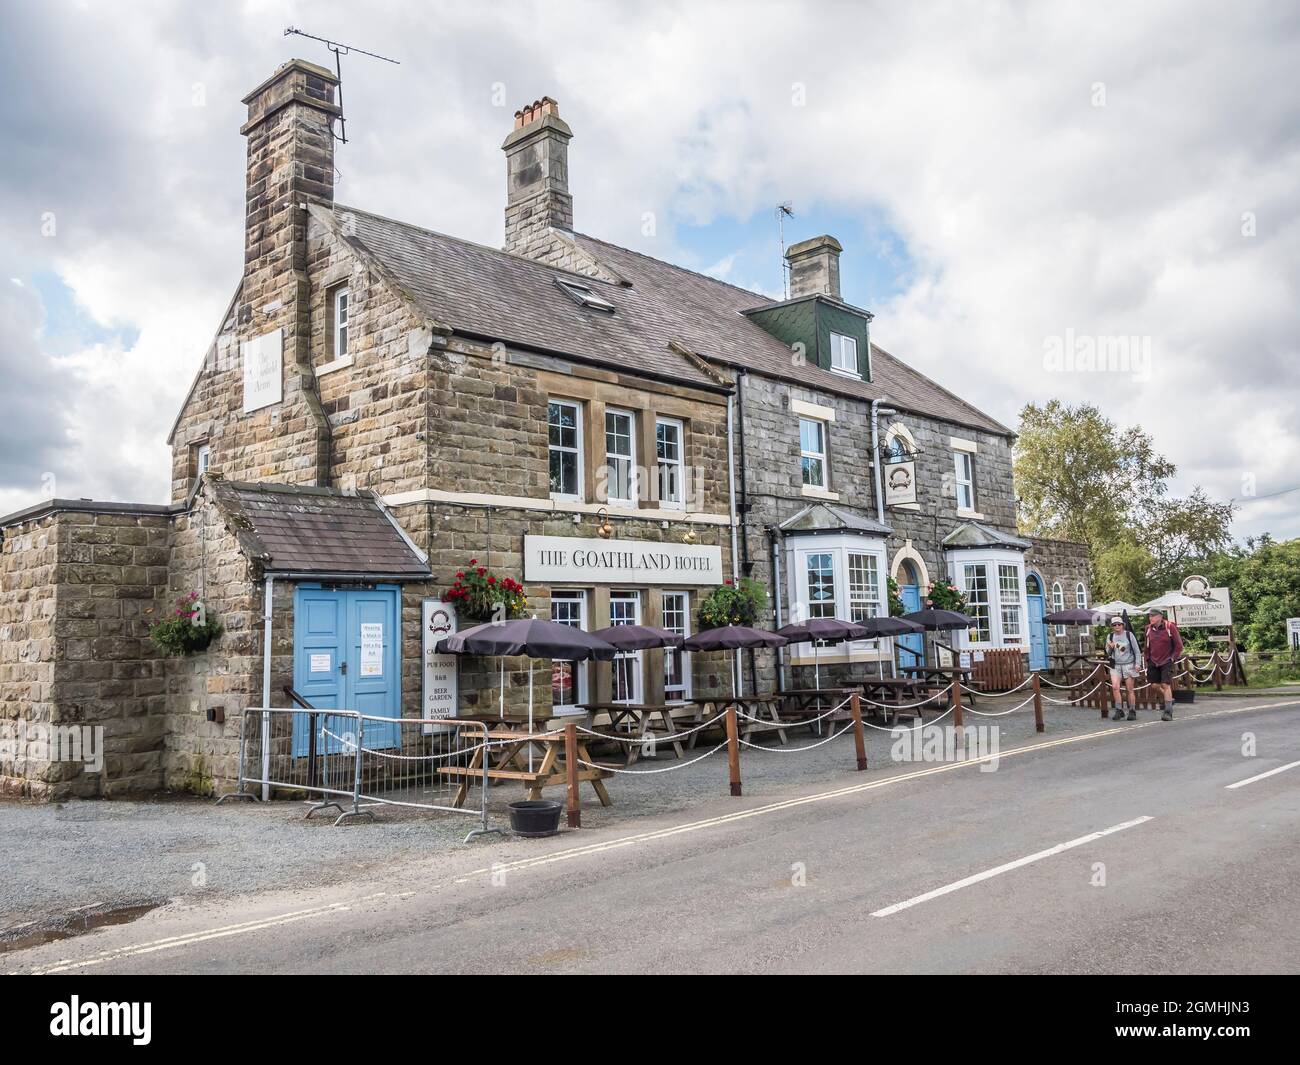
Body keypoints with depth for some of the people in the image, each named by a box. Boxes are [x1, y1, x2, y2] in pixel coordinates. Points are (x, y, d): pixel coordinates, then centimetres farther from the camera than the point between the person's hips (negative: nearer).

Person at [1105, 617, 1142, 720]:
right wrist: (1110, 648, -11)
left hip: (1129, 665, -2)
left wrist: (1137, 664, -7)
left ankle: (1132, 712, 11)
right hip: (1115, 665, 2)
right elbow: (1107, 653, 11)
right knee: (1115, 687, -15)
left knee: (1130, 689, 2)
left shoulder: (1129, 635, -2)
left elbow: (1137, 651, 2)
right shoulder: (1110, 637, 6)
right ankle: (1119, 710, -9)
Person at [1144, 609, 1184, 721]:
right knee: (1154, 685, 3)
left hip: (1167, 661, -5)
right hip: (1153, 661, 5)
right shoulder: (1149, 628, 2)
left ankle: (1168, 712, -5)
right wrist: (1148, 659, 10)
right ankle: (1169, 699, 30)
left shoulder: (1170, 627, -11)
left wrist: (1174, 658, -6)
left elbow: (1179, 645, -4)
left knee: (1166, 685, -10)